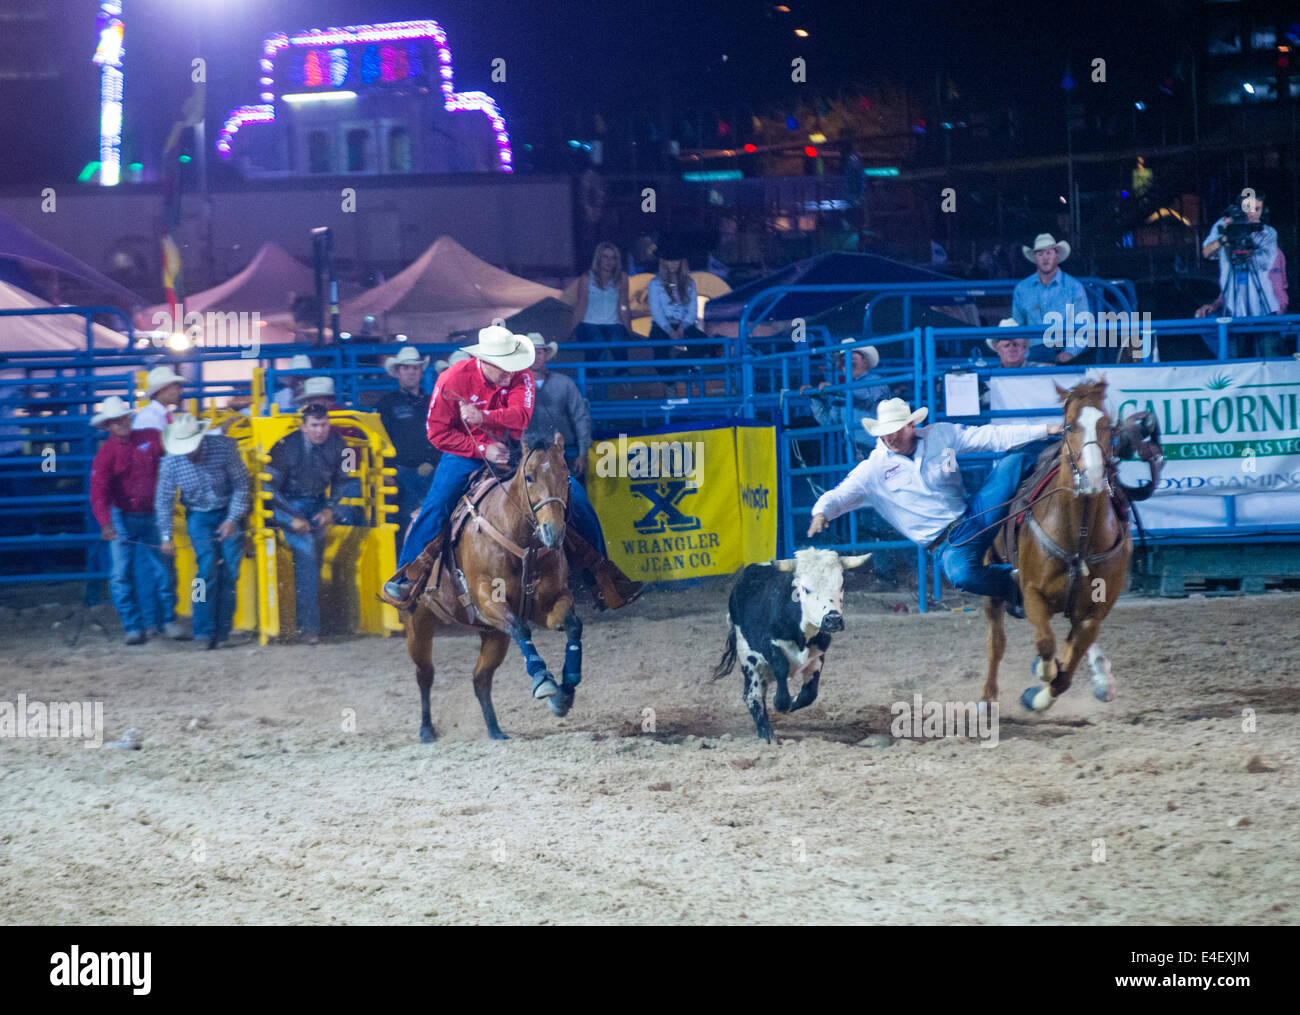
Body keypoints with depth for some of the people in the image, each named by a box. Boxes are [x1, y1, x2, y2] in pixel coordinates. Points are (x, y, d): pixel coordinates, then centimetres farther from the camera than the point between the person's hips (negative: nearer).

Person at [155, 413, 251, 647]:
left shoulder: (224, 447, -20)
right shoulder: (170, 463, -17)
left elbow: (241, 485, -11)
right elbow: (163, 502, -6)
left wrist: (232, 519, -17)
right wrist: (166, 537, -13)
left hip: (228, 512, 0)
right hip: (199, 516, 0)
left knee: (231, 570, -3)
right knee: (206, 570, -14)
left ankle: (222, 631, 8)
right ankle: (203, 632, -13)